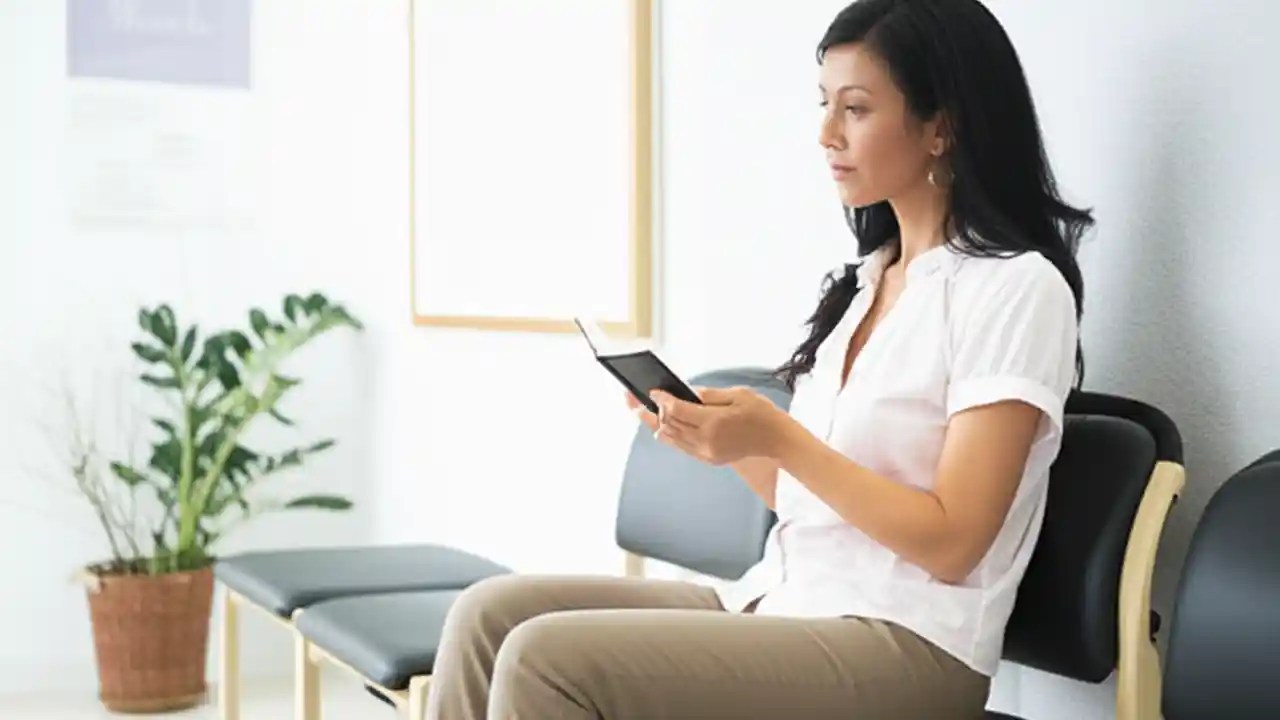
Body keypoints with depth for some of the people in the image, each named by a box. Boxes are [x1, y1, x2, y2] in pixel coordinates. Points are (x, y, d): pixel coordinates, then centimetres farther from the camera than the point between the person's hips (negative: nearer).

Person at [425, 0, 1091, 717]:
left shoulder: (1016, 287, -8)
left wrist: (777, 438, -19)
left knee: (545, 659, -23)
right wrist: (728, 440, -1)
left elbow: (952, 542, -14)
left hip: (902, 647, -8)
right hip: (785, 603, 8)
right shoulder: (866, 279, 17)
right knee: (492, 615, -8)